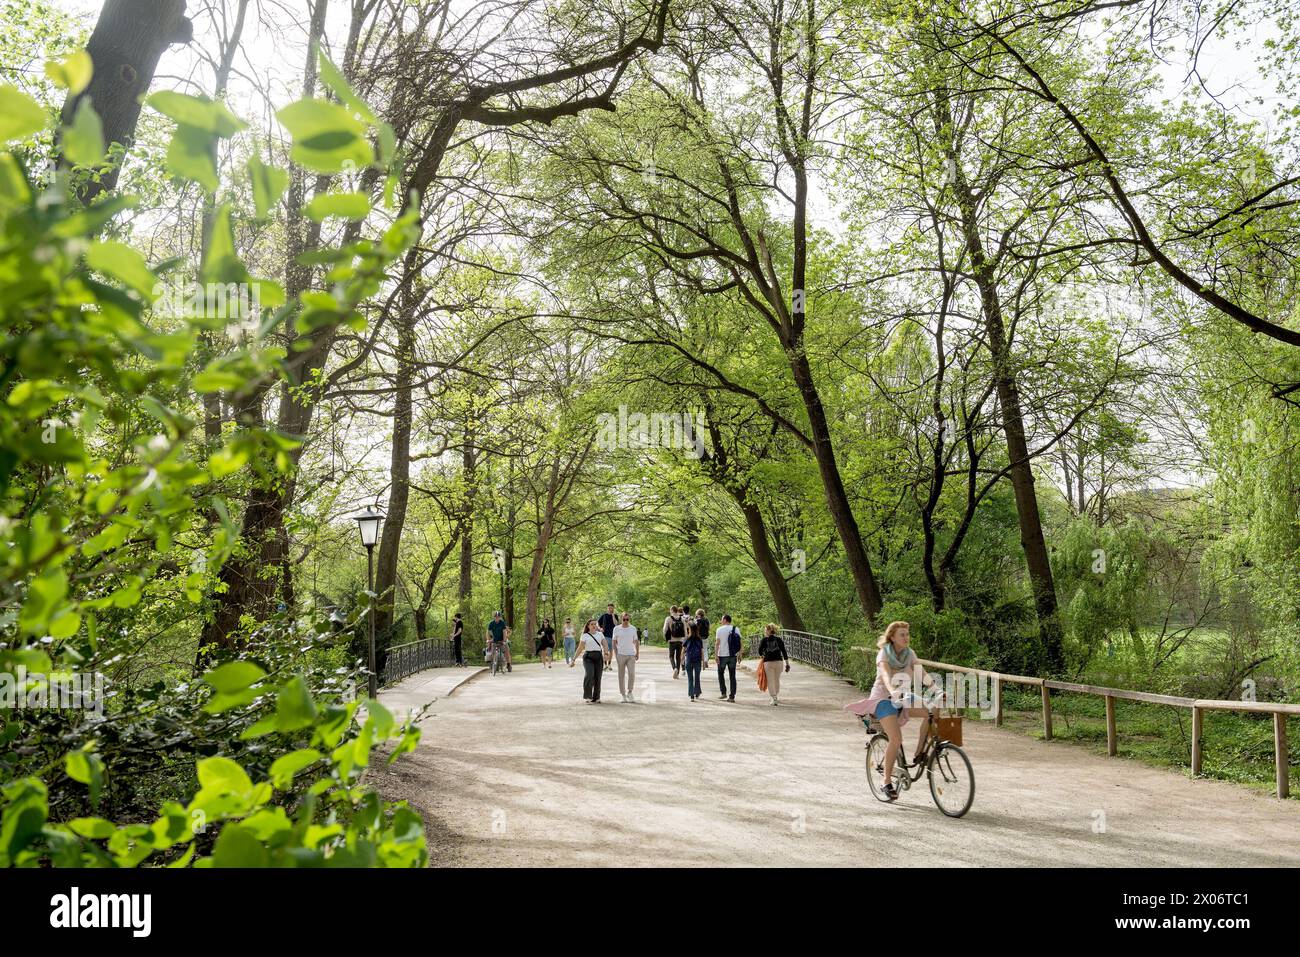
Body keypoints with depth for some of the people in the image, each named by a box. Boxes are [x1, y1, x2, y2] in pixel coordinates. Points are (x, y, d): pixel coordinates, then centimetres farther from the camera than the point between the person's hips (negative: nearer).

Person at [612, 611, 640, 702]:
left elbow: (636, 642, 9)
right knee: (621, 675, 3)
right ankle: (623, 695, 12)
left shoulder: (633, 629, 5)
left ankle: (629, 692, 8)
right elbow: (614, 642, 6)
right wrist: (616, 654, -1)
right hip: (621, 655, 0)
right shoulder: (617, 629, 1)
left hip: (631, 655, 0)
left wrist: (637, 653, 3)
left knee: (632, 674, -11)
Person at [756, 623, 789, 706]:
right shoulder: (779, 639, 6)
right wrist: (787, 663, 5)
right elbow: (784, 651, 1)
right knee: (777, 680, 19)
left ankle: (774, 698, -8)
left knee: (770, 681, 3)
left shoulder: (764, 640, 0)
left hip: (768, 662, -3)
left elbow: (760, 650, -9)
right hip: (778, 661, 3)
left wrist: (761, 656, 13)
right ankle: (777, 697, 31)